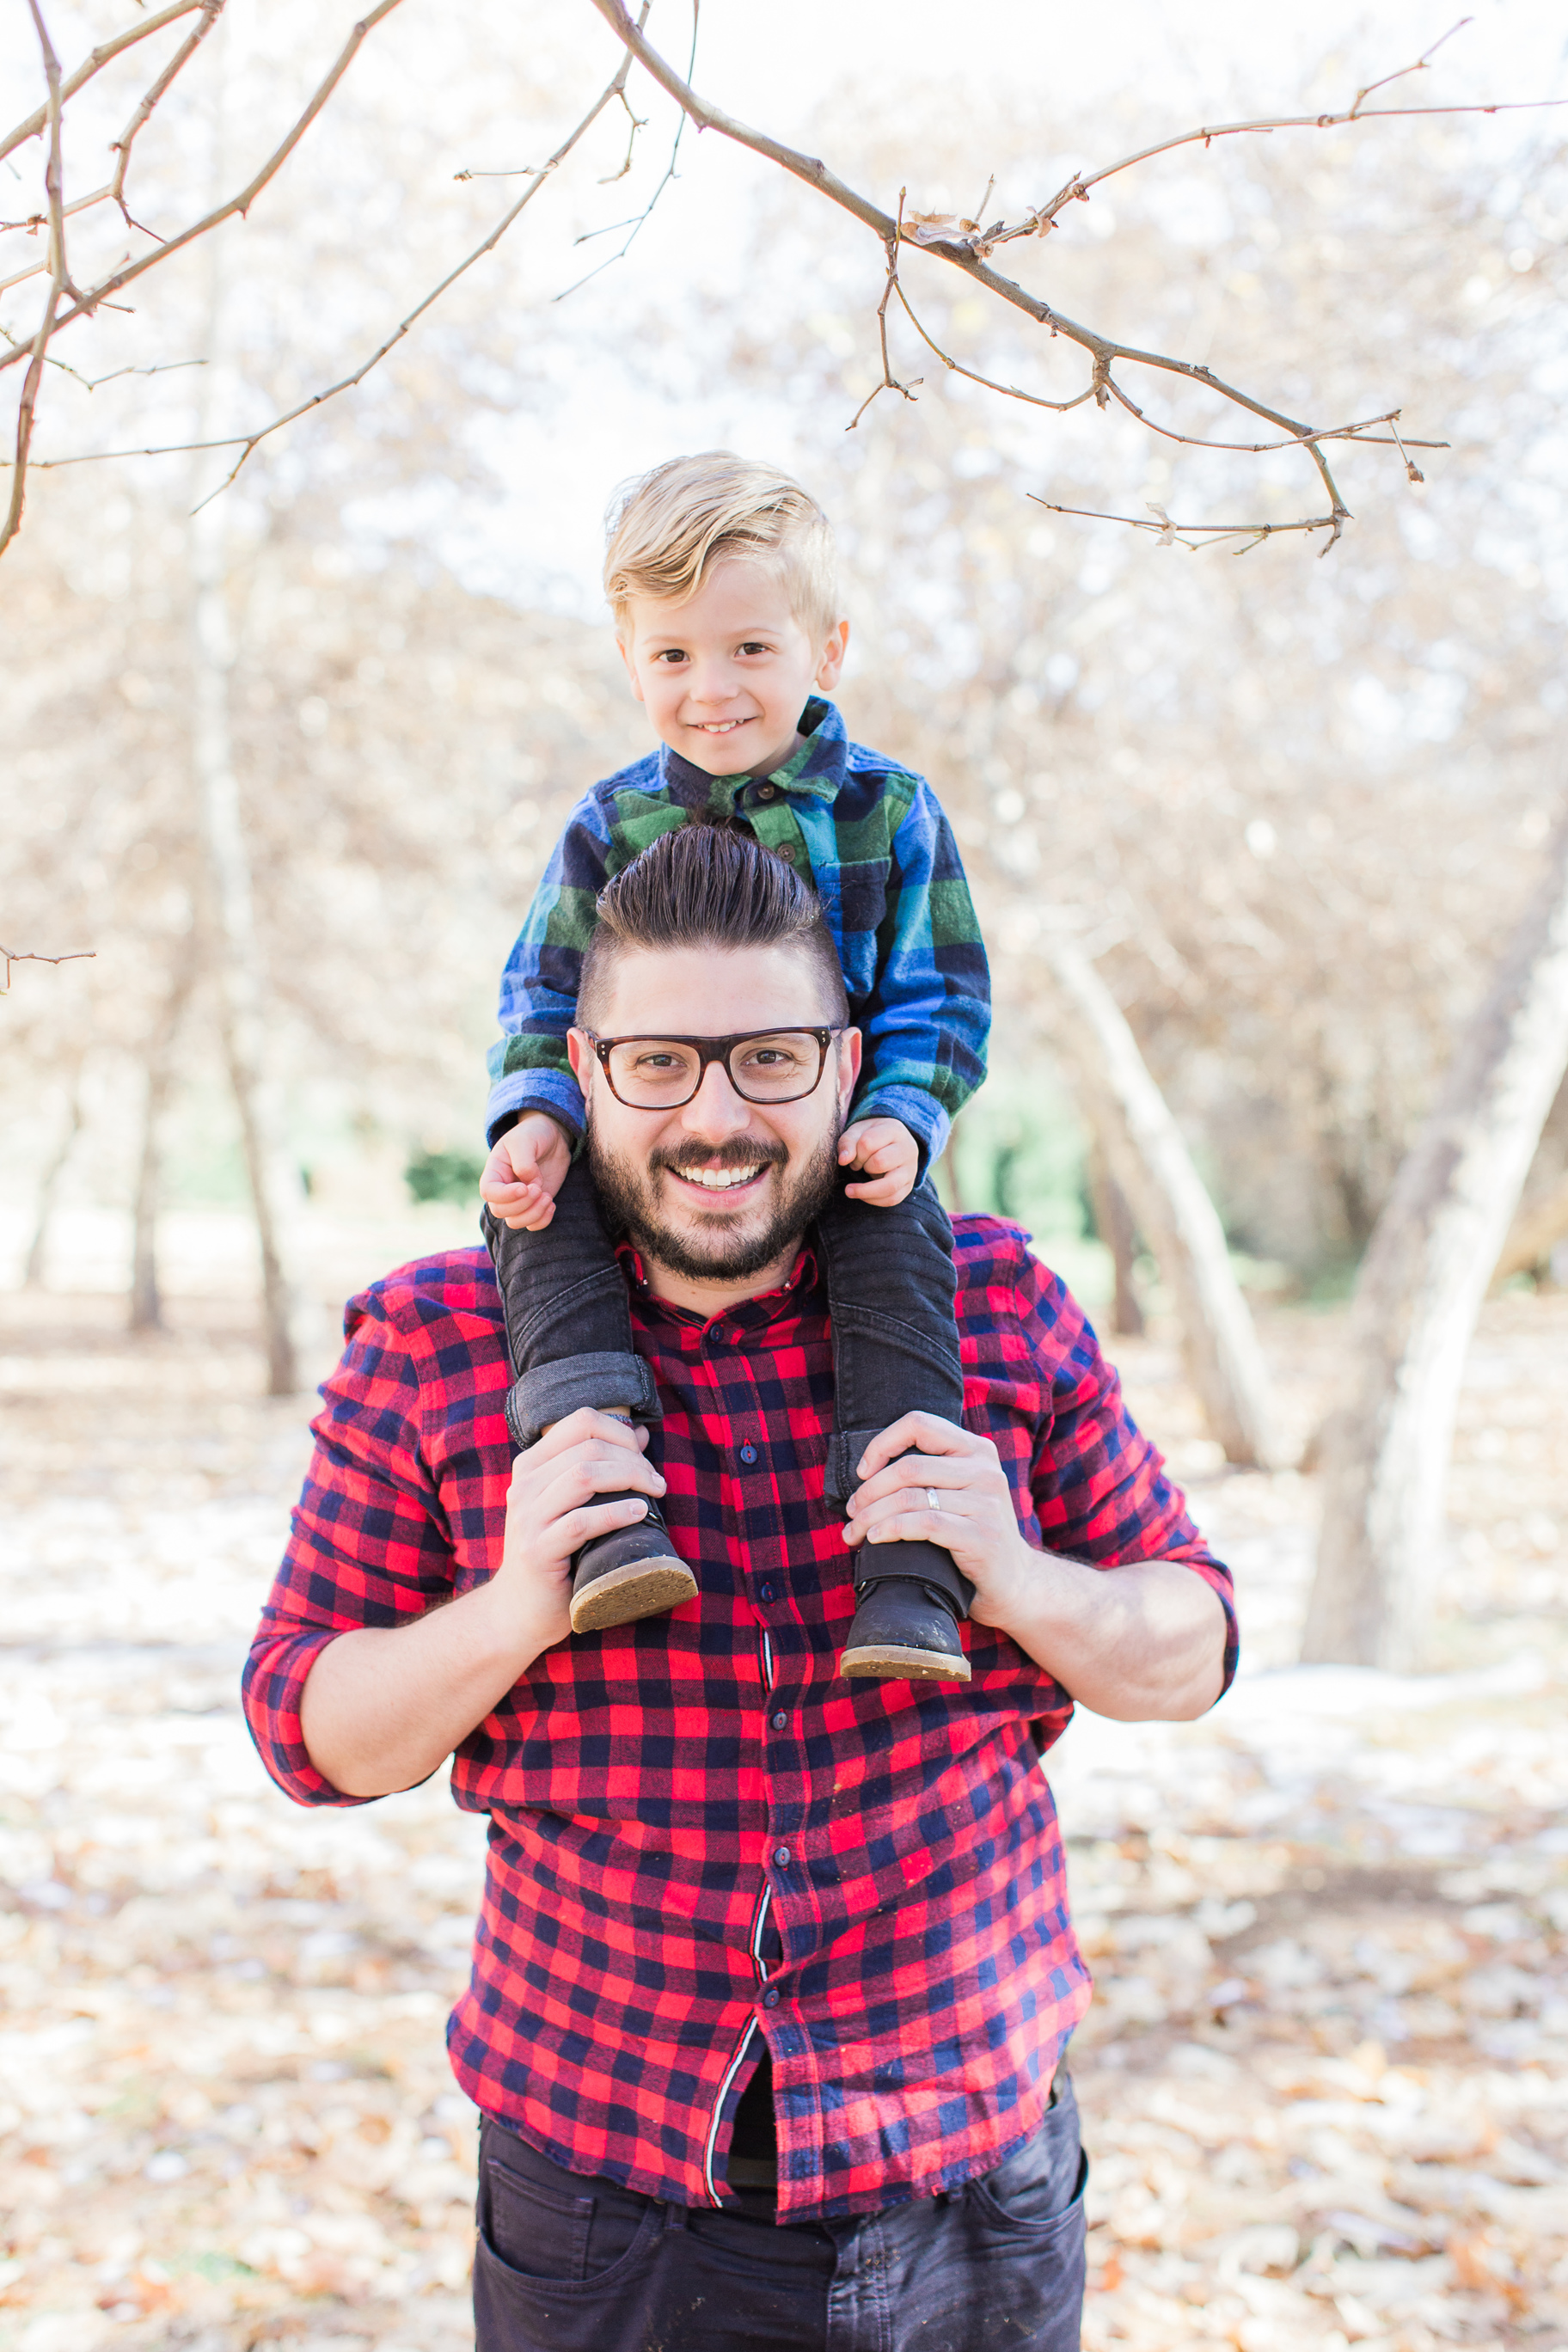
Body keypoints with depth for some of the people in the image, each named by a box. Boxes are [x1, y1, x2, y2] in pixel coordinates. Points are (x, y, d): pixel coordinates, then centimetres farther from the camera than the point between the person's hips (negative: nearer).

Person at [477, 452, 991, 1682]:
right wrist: (536, 1117, -15)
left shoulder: (888, 812, 1)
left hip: (832, 1136, -2)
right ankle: (609, 1515, -36)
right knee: (536, 1218, -26)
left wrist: (901, 1118, -17)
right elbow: (543, 1001, 6)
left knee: (899, 1235, -32)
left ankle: (912, 1574, -33)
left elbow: (939, 999, 2)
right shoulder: (610, 827, 5)